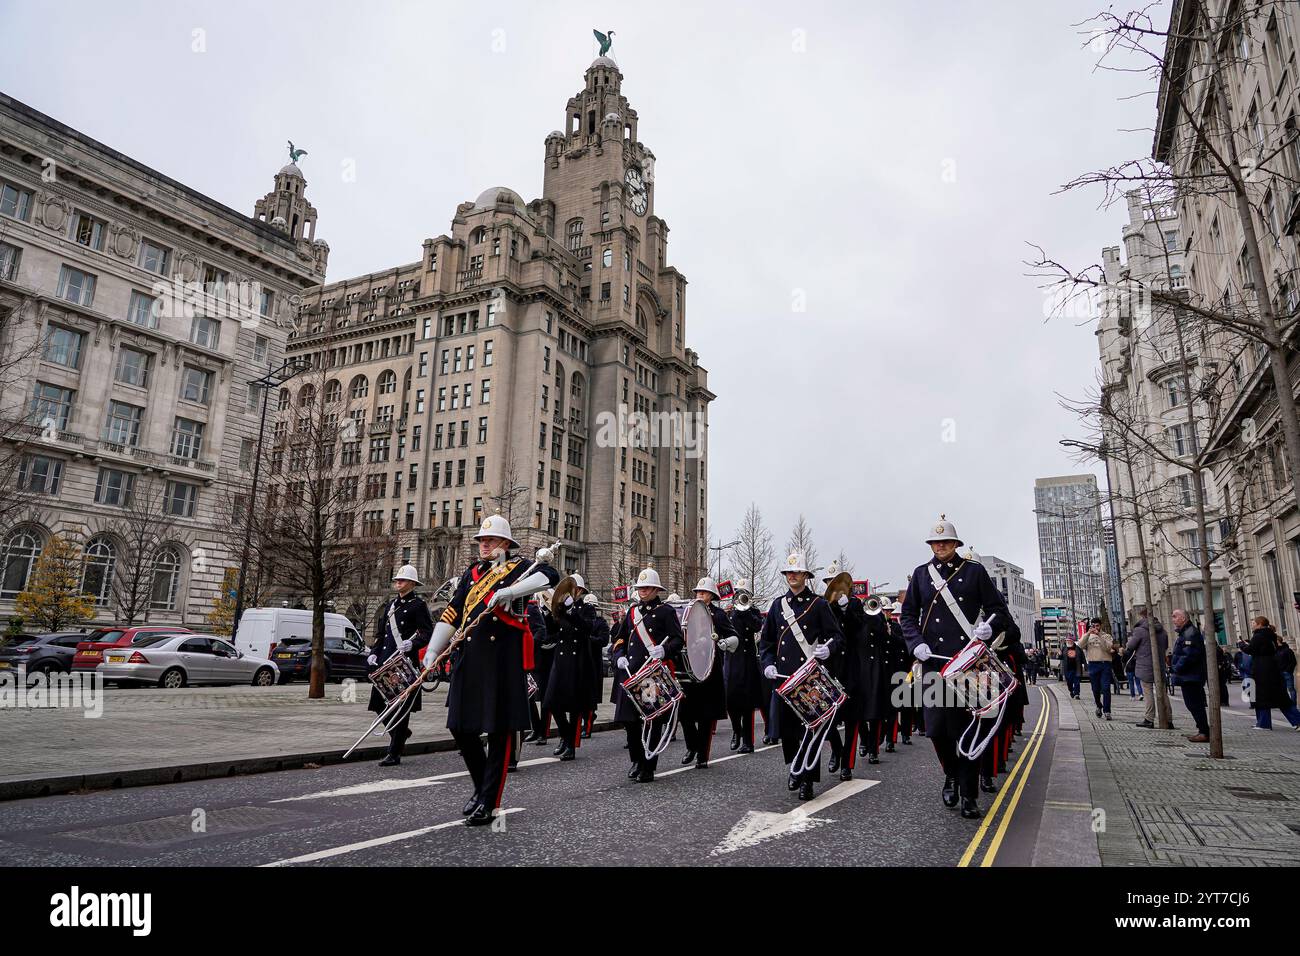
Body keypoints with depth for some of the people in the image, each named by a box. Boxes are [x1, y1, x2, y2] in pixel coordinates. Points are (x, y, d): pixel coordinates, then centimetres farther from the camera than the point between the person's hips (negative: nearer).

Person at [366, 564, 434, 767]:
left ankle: (395, 753, 4)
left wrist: (412, 644, -26)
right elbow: (381, 632, 21)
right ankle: (401, 732, 32)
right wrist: (374, 653, 8)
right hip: (386, 659, 7)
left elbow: (428, 633, -9)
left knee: (400, 705, -3)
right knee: (379, 702, 7)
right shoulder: (391, 604, 17)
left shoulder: (418, 605, -4)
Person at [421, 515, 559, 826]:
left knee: (500, 730, 1)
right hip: (468, 658, 6)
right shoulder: (472, 572, 18)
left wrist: (510, 591, -28)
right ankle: (482, 785, 30)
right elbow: (452, 613, 15)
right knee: (460, 727, 8)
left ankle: (489, 803, 12)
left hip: (503, 659, -6)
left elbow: (551, 576, -19)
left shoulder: (519, 568, 1)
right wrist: (433, 650, 8)